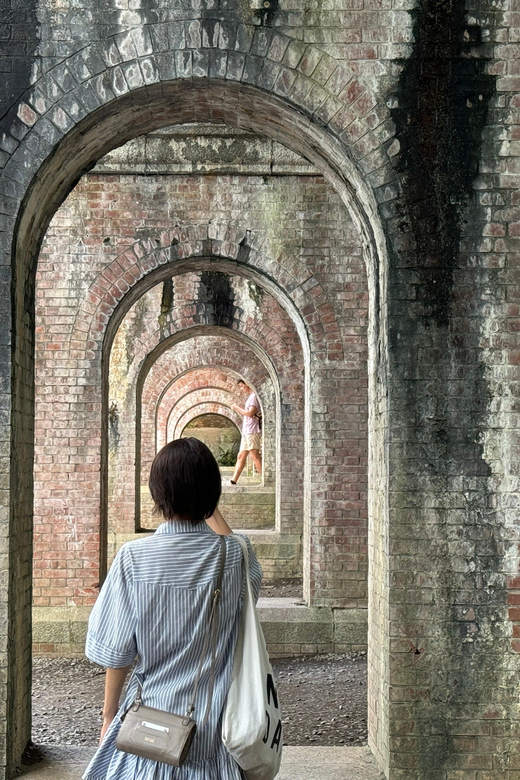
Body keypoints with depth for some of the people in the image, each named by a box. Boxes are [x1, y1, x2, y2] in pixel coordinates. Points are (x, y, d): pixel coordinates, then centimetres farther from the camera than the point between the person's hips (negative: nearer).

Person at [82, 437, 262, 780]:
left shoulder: (133, 558, -15)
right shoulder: (235, 556, -10)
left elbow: (116, 650, -9)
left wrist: (110, 713, 7)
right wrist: (212, 510, 13)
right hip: (216, 733, 2)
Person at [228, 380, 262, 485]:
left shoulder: (254, 396, -9)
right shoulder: (250, 397, 20)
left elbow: (250, 413, -17)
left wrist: (237, 408, -7)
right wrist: (239, 409, 12)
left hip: (252, 431, -10)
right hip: (246, 432, 10)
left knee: (255, 455, -13)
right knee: (241, 457, 9)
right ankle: (233, 481, 11)